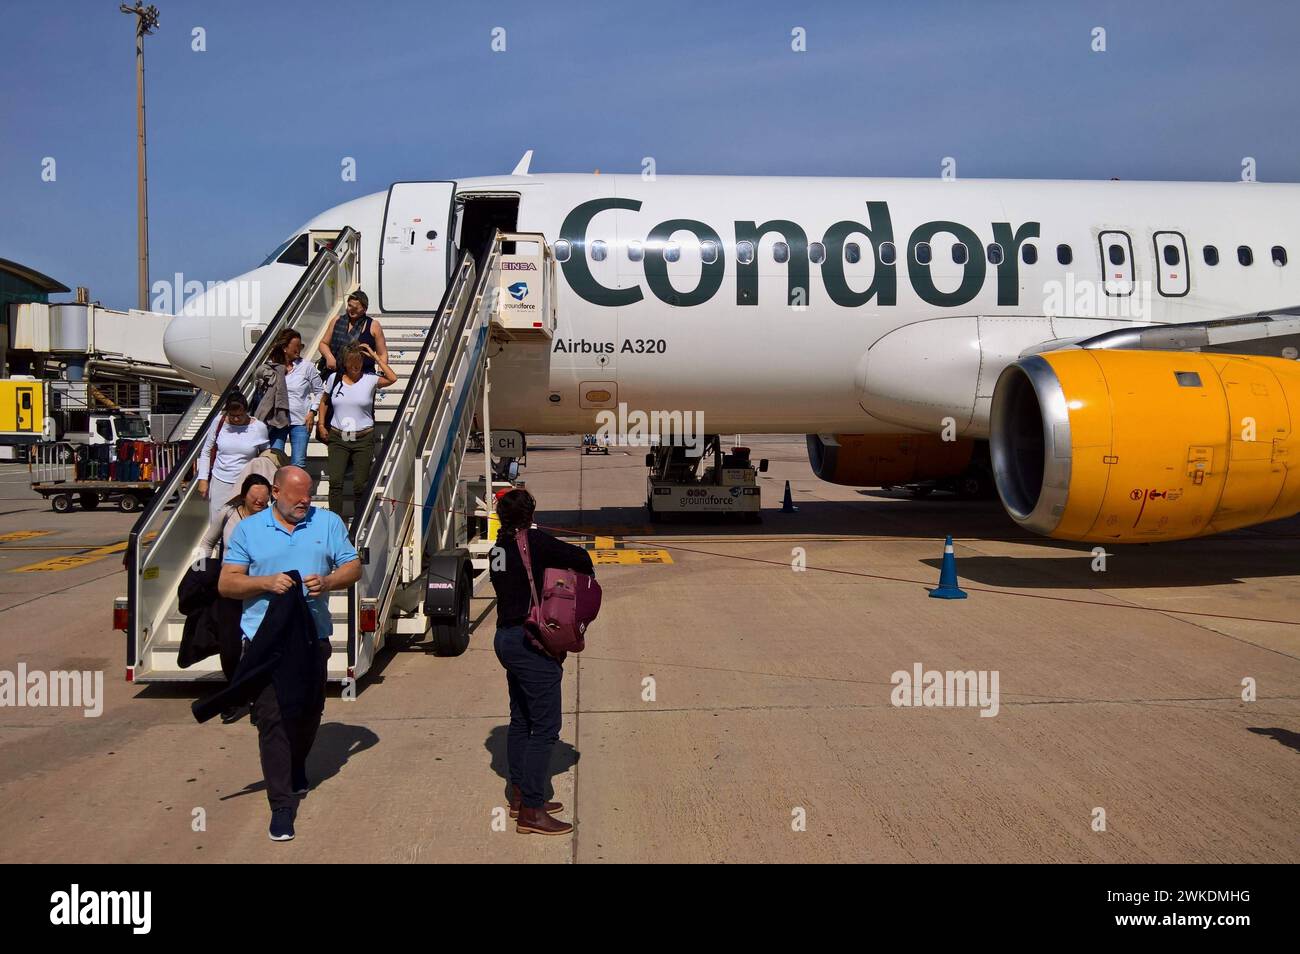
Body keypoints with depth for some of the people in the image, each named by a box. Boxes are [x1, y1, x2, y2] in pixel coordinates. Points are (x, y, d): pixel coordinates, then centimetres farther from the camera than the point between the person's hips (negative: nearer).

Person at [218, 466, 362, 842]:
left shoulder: (328, 522, 5)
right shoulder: (248, 529, 2)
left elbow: (353, 567, 5)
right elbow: (226, 583, 0)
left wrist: (327, 581, -15)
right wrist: (266, 582, -17)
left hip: (313, 637, 2)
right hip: (266, 640, -2)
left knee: (309, 711, 16)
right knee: (272, 718, -6)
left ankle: (297, 767, 44)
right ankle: (281, 804, 0)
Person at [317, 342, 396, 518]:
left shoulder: (370, 379, -1)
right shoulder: (334, 378, 6)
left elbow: (392, 378, -19)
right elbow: (324, 401, 19)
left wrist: (375, 356, -11)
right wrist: (321, 424, 10)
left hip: (363, 439, -1)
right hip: (337, 438, 2)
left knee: (360, 485, 2)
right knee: (335, 481, -8)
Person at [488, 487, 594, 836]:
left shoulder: (499, 548, 9)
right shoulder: (533, 542, -15)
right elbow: (579, 558, -17)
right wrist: (586, 576, 3)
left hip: (506, 638, 9)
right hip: (531, 643, -9)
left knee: (521, 721, 19)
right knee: (545, 726, -4)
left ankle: (520, 796, 29)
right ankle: (531, 812, -2)